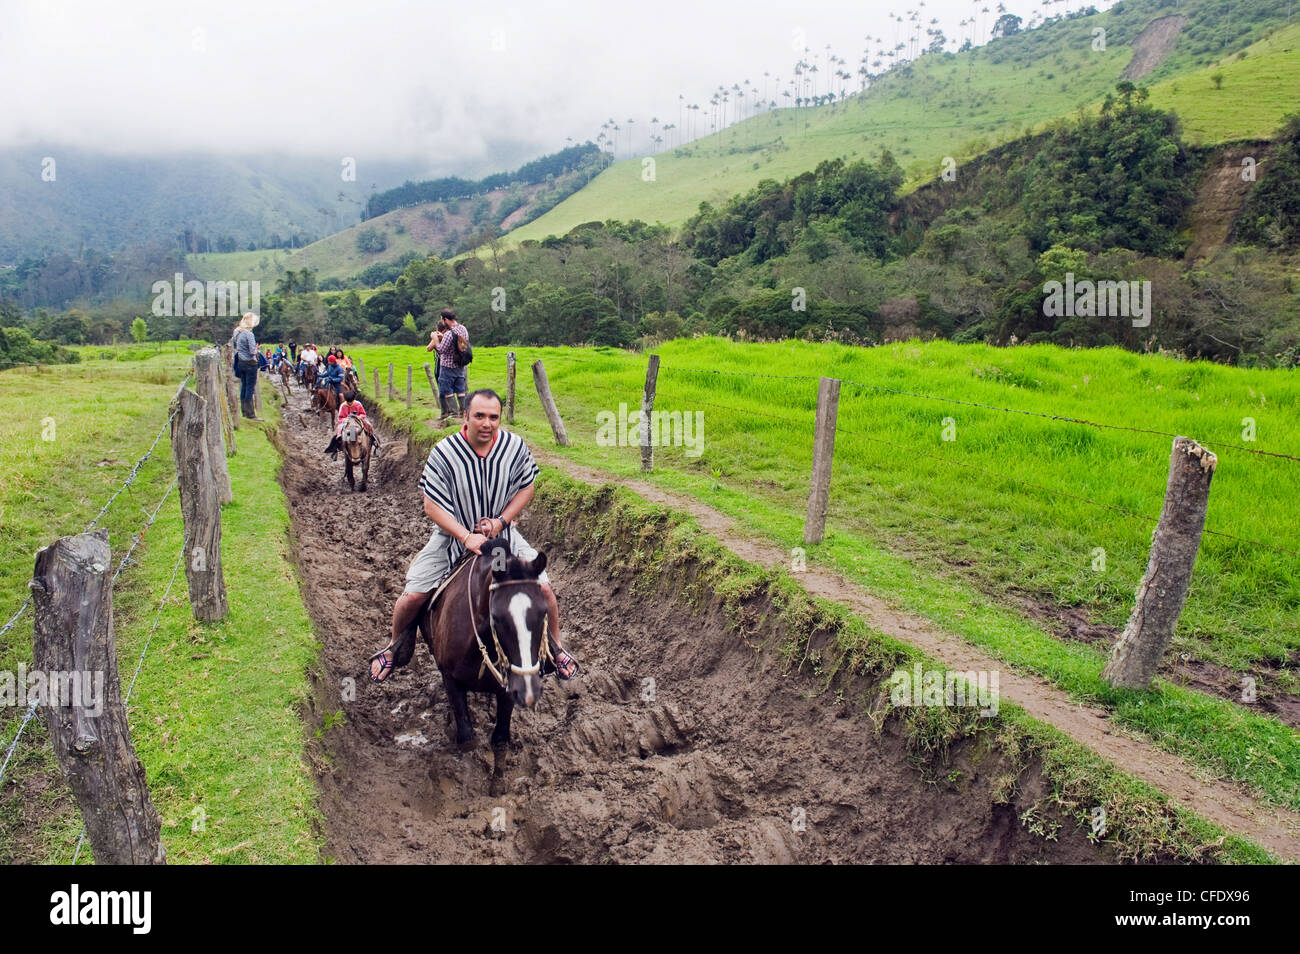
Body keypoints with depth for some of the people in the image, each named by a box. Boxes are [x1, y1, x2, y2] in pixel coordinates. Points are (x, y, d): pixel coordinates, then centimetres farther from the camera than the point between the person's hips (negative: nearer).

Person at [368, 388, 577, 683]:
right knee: (413, 595, -7)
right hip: (452, 535, -1)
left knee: (542, 588, -8)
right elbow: (432, 505, -15)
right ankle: (396, 645, 26)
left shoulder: (515, 446, -13)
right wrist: (466, 537, -26)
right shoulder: (444, 452, -19)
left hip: (502, 534, 1)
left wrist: (500, 521, -14)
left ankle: (556, 647, 20)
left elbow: (526, 488, 0)